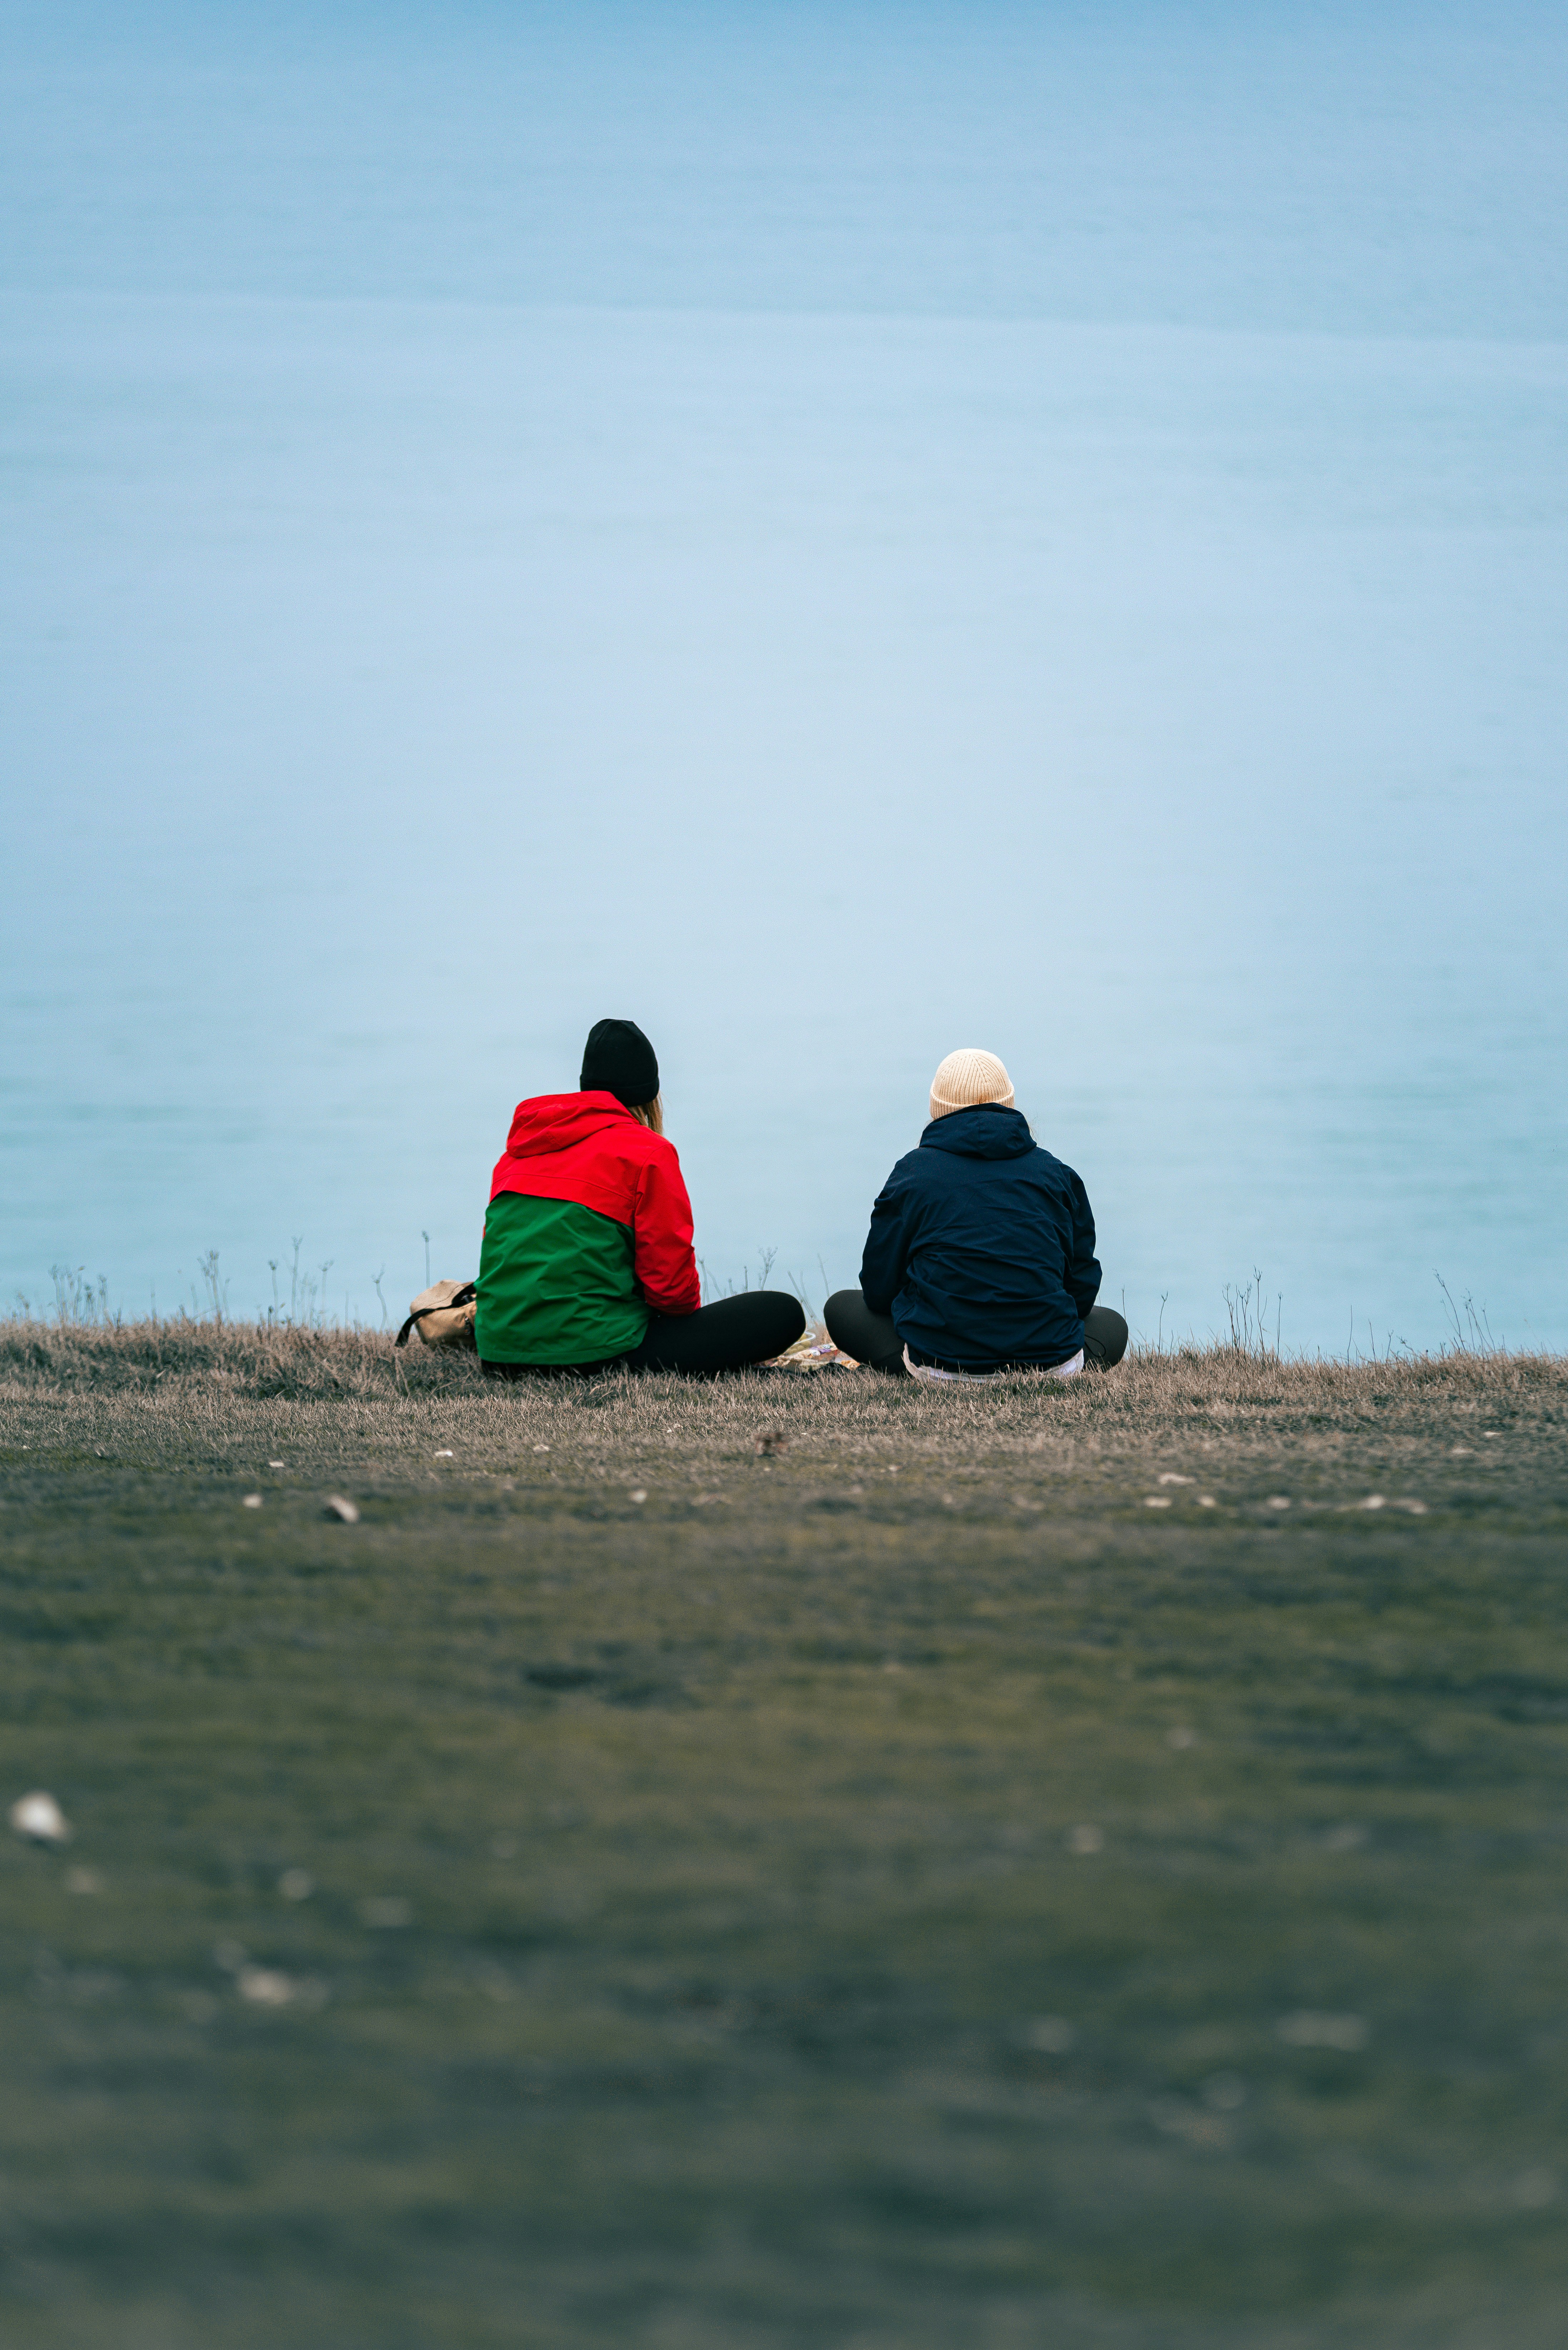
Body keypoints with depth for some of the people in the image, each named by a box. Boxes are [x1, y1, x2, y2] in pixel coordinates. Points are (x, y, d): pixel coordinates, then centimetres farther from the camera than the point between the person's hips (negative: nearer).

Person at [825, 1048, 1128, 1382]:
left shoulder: (912, 1172, 5)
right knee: (1112, 1326, 34)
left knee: (840, 1308, 22)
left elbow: (878, 1290, 8)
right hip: (1051, 1361, 2)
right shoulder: (1055, 1173, 10)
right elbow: (1084, 1288, 14)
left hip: (941, 1363, -2)